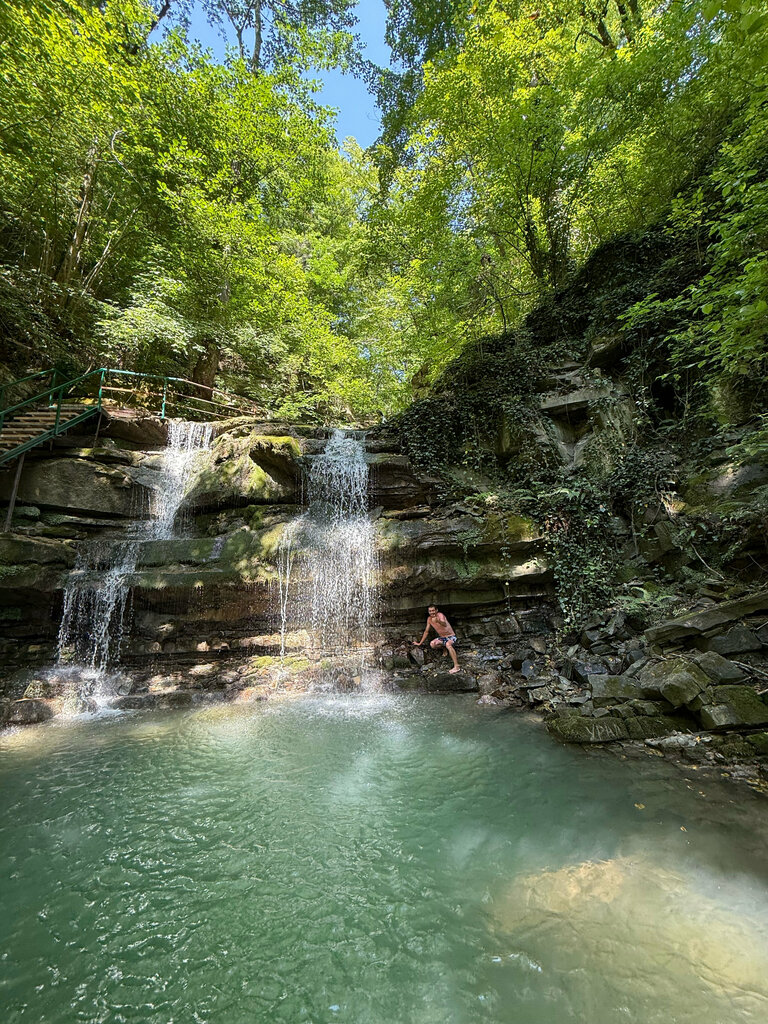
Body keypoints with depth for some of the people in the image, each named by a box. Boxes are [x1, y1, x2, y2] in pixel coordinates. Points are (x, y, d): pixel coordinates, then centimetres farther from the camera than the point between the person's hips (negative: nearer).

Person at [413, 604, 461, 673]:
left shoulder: (440, 615, -20)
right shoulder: (429, 619, -1)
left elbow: (445, 624, -41)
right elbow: (426, 631, 10)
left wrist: (438, 621, -62)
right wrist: (420, 643, 12)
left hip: (451, 636, -6)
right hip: (442, 638, 6)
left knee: (448, 644, -39)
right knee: (432, 644, -23)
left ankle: (456, 667, -39)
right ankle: (444, 647, 8)